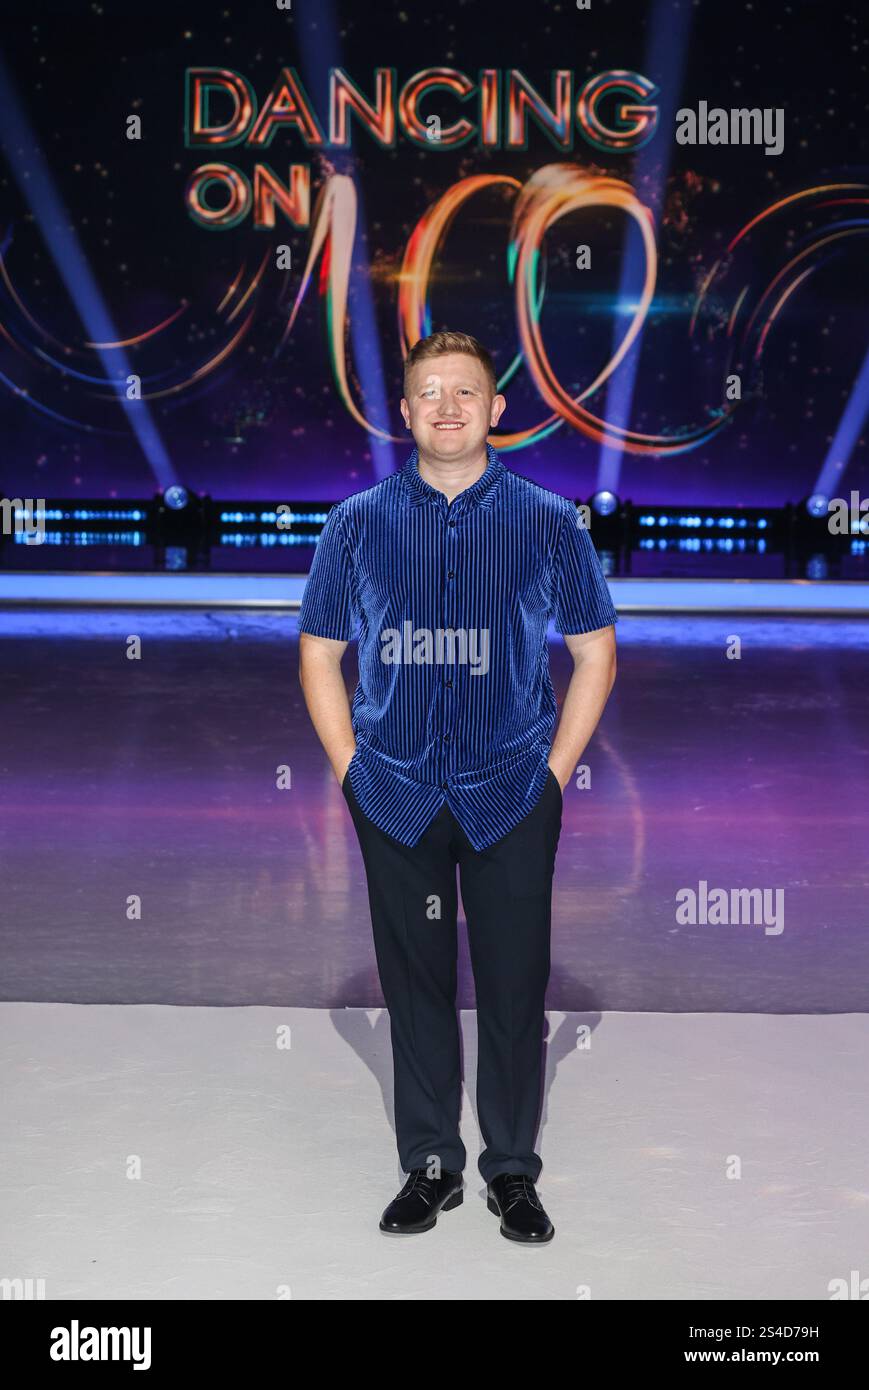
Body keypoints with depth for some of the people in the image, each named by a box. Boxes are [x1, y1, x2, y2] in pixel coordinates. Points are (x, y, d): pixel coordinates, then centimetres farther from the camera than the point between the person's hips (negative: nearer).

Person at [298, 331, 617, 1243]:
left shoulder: (547, 522, 2)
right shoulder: (357, 524, 4)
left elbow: (595, 654, 7)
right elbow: (319, 656, 9)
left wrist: (555, 772, 0)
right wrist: (351, 771, 0)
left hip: (512, 795, -1)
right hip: (396, 798, 1)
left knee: (515, 986, 4)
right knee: (415, 984, 9)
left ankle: (512, 1170, 20)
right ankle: (429, 1166, 23)